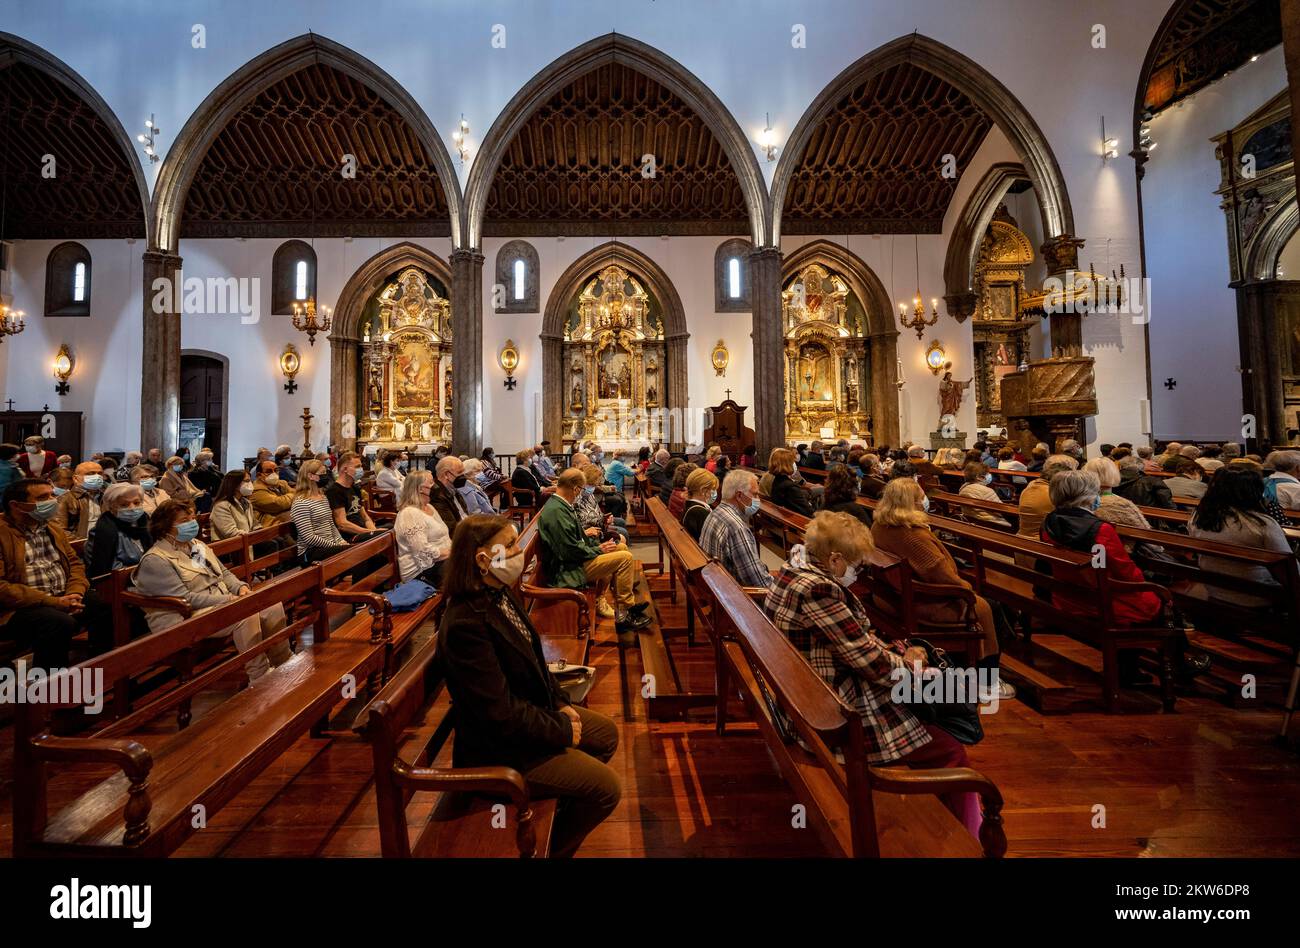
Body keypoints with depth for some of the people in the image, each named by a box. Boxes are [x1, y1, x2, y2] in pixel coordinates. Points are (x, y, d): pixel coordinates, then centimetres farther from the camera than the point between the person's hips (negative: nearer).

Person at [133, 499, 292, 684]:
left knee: (273, 606, -15)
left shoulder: (196, 544, 16)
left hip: (222, 602, 8)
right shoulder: (155, 560, -10)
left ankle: (284, 663, -5)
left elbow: (224, 573, 19)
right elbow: (185, 598, -18)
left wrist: (241, 587, -3)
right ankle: (259, 678, -24)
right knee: (247, 614, -33)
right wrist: (229, 599, -21)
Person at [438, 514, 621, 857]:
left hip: (532, 710, 9)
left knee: (607, 733, 18)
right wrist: (562, 729, -16)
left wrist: (560, 702, 1)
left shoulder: (500, 593, -3)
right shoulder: (466, 623, -32)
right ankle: (550, 848, 19)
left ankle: (561, 806, 35)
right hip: (501, 746, -9)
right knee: (607, 786, -8)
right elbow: (502, 713, -28)